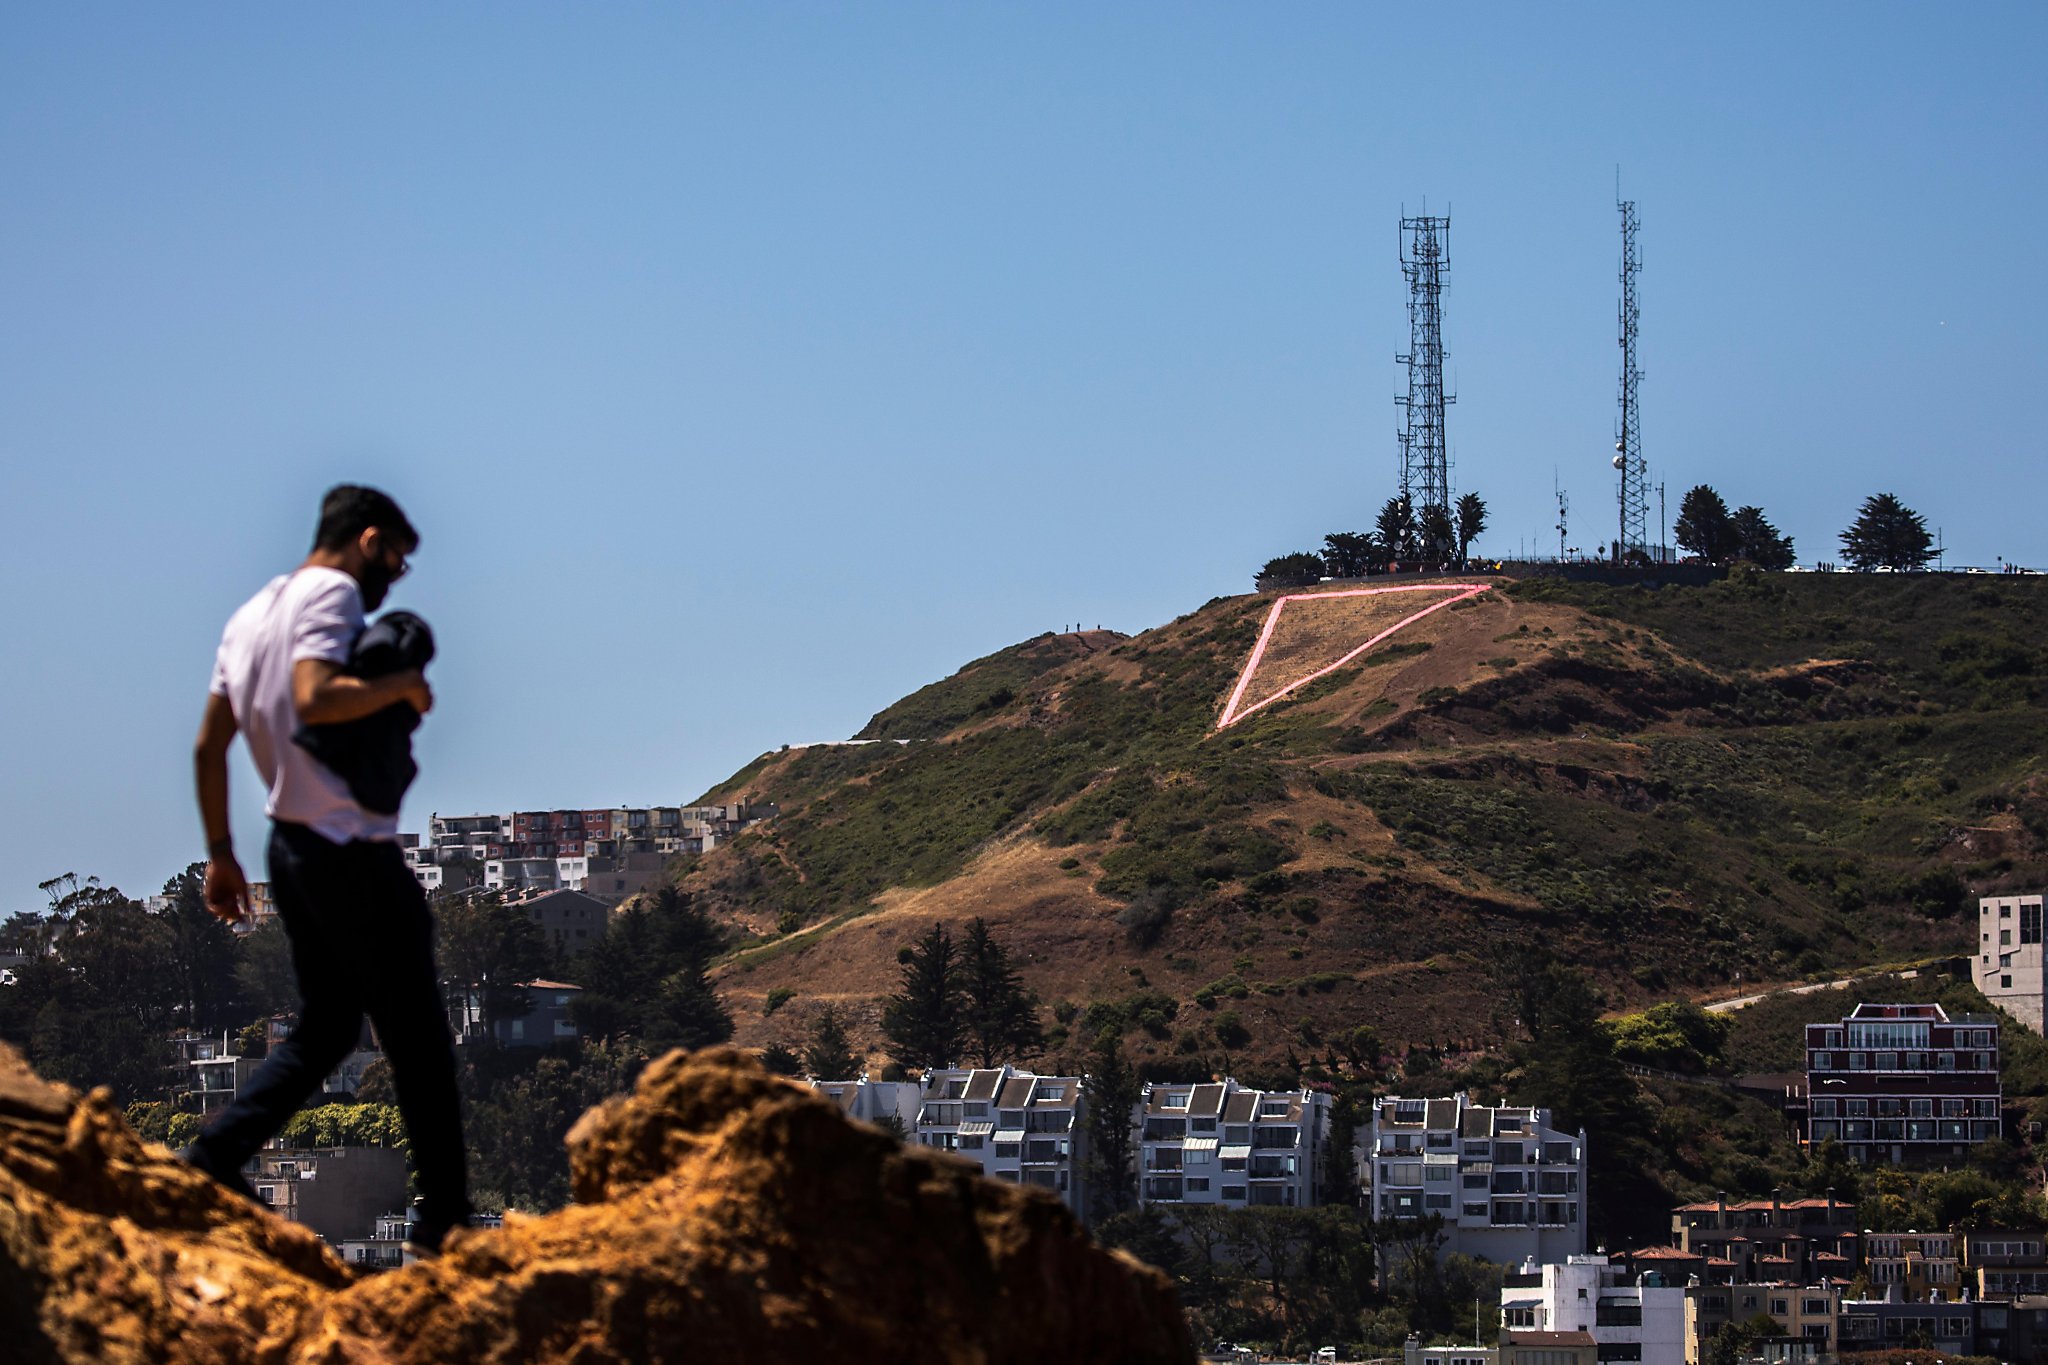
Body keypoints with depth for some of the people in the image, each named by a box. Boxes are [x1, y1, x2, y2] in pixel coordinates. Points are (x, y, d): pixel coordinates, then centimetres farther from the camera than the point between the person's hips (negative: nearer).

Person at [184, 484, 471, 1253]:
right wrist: (403, 686, -15)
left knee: (325, 1026, 16)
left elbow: (209, 744, 15)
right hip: (353, 851, -9)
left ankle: (212, 1159, 4)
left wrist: (219, 853, 18)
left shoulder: (252, 614, 15)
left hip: (292, 846, 9)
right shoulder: (331, 592, -12)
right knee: (417, 1037, 0)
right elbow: (315, 698, -29)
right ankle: (445, 1218, 5)